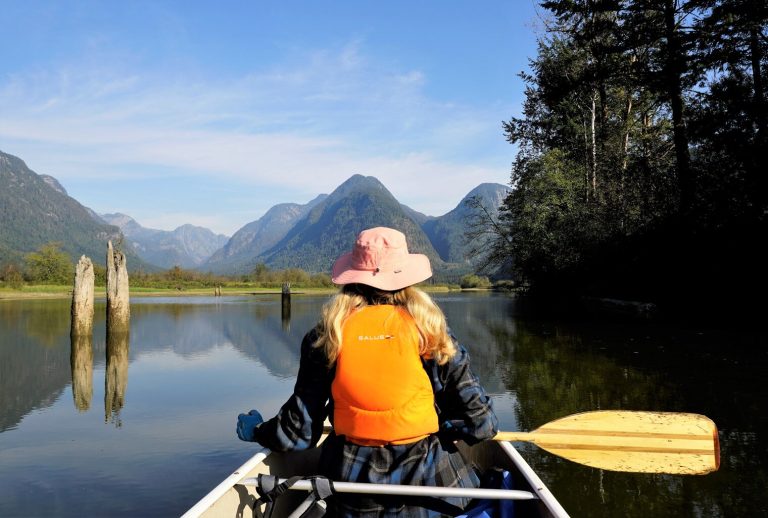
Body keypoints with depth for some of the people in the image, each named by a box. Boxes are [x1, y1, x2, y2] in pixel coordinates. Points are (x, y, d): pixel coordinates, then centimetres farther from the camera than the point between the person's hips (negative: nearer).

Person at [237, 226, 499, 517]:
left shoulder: (328, 333, -3)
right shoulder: (427, 328, -6)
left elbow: (300, 432, 1)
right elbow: (479, 421, -5)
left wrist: (256, 431, 21)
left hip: (353, 483, 2)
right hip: (424, 479, -2)